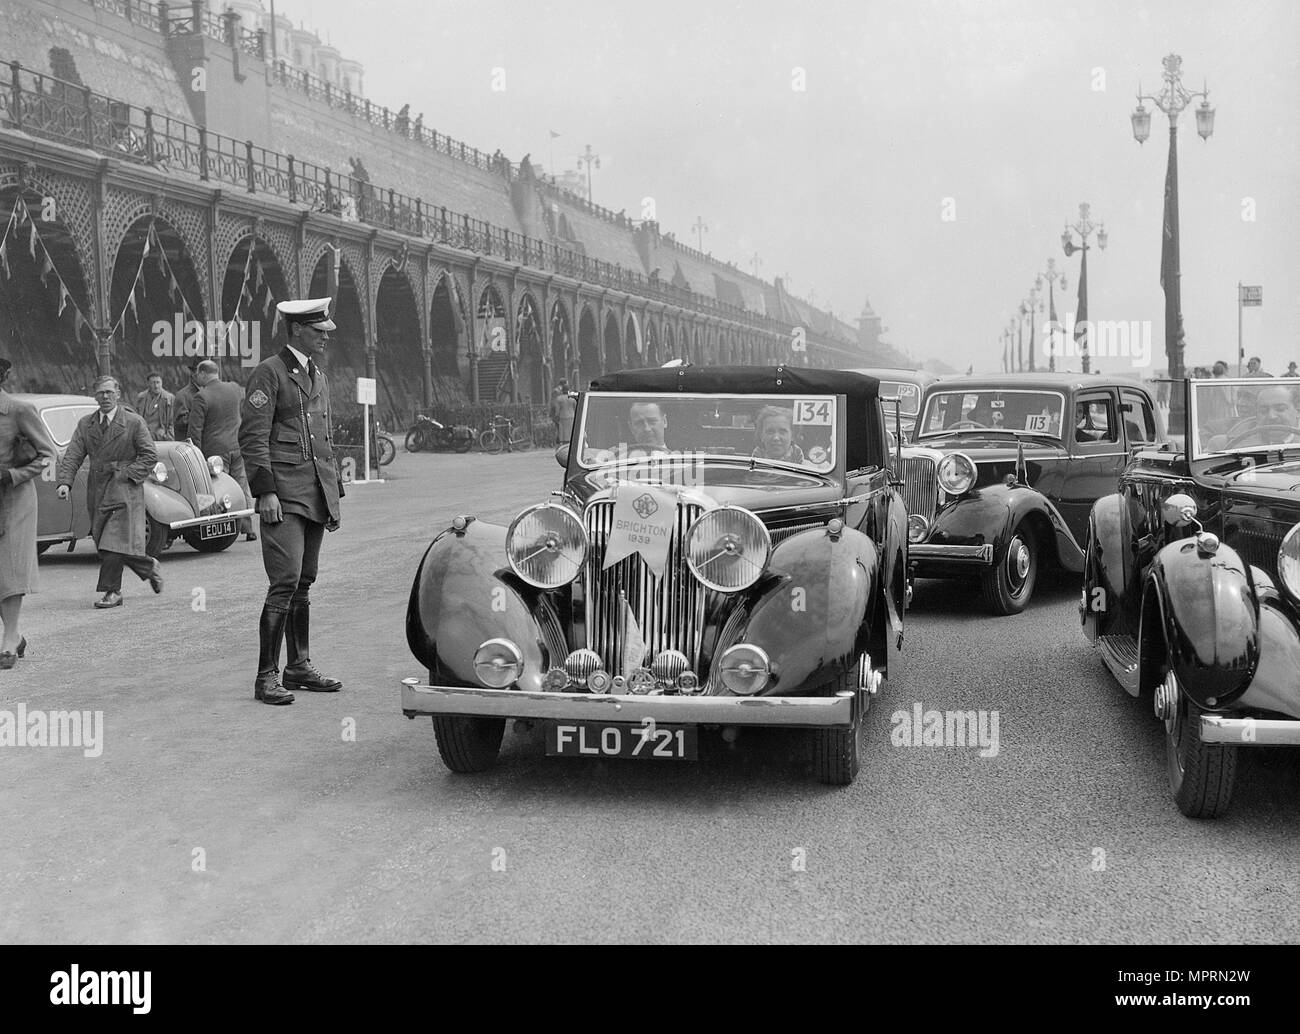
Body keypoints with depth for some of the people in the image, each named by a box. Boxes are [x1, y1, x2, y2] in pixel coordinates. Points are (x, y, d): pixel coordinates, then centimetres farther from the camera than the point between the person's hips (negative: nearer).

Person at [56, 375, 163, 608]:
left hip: (124, 489, -5)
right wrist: (65, 482, -13)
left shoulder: (134, 422, -2)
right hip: (97, 491, 5)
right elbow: (73, 455, 2)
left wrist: (127, 474, -13)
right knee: (106, 544, 8)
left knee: (115, 543, -12)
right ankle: (150, 568, 28)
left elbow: (150, 455, -2)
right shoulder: (85, 424, 10)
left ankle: (112, 591, -5)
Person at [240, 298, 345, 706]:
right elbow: (252, 437, -11)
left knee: (304, 585, 12)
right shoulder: (269, 373, -5)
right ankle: (266, 677, -8)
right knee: (285, 584, -13)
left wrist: (334, 495, 21)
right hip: (284, 496, -8)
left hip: (316, 497, 8)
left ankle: (299, 668, 19)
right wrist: (265, 491, -18)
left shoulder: (319, 378, 20)